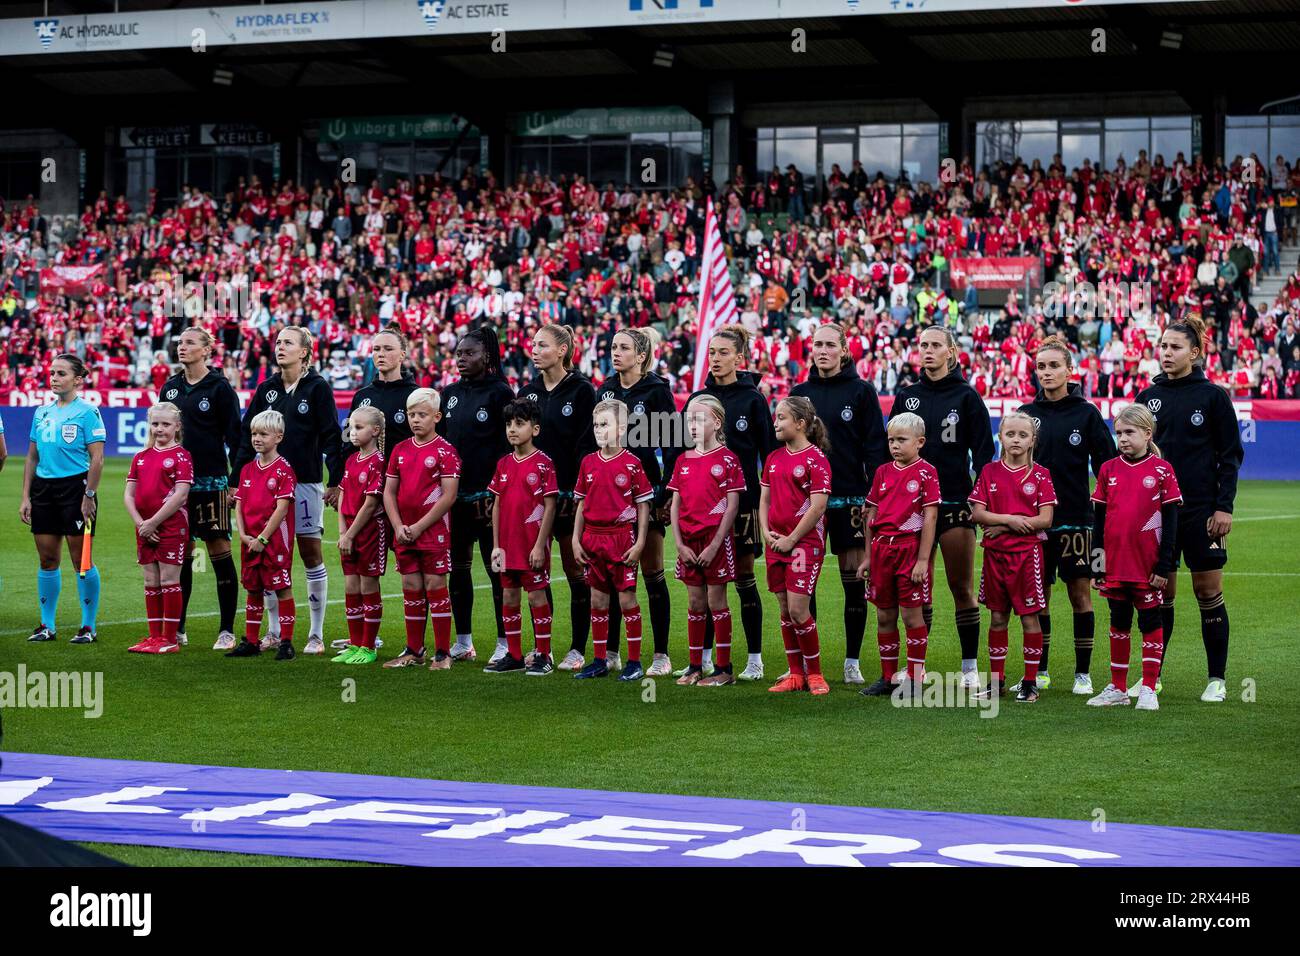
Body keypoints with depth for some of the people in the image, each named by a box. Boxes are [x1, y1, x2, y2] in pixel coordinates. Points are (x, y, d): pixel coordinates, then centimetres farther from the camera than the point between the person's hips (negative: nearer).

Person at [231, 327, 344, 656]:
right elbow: (248, 432, 11)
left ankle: (316, 634, 5)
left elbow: (332, 436, -6)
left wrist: (335, 481, -11)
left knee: (311, 554, -1)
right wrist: (238, 477, 5)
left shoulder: (317, 388, -4)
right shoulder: (267, 388, 9)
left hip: (305, 481, -4)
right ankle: (274, 630, 15)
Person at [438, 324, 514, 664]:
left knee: (497, 568, -2)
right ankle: (463, 642, 17)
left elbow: (509, 446, -8)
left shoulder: (500, 393, -5)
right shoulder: (450, 394, 13)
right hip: (453, 494, 6)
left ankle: (505, 643, 3)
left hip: (488, 494, -6)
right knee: (457, 568, 9)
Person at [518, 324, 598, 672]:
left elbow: (587, 445, -9)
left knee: (575, 571, 1)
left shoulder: (582, 390, -5)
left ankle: (578, 649, 6)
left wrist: (579, 491, -16)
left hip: (569, 494, -5)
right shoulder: (528, 392, 11)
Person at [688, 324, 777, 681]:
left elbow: (768, 451, -2)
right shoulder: (696, 399, 9)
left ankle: (755, 659, 7)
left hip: (741, 499, -4)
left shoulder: (752, 400, -2)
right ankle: (704, 658, 12)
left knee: (744, 578, 1)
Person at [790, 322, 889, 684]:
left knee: (854, 579, 0)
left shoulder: (861, 391, 0)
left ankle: (852, 663, 7)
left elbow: (875, 447, -2)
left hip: (850, 496, -3)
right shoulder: (800, 393, 10)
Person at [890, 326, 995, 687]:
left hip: (955, 499, -3)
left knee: (961, 587, -1)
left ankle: (970, 666, 5)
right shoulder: (907, 396, 10)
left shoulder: (966, 396, 1)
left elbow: (983, 452, -1)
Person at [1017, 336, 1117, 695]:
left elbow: (1107, 464, 0)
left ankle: (1083, 674, 8)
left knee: (1080, 592, 1)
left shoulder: (1086, 413, -1)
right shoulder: (1026, 413, 6)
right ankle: (1039, 672, 16)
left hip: (1075, 517, -2)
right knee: (1037, 595, 6)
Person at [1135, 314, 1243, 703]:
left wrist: (1224, 507, -9)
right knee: (1159, 592, 6)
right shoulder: (1147, 397, 8)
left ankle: (1217, 679, 7)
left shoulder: (1212, 396, -2)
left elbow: (1231, 455, -2)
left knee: (1208, 590, 0)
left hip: (1202, 509, -3)